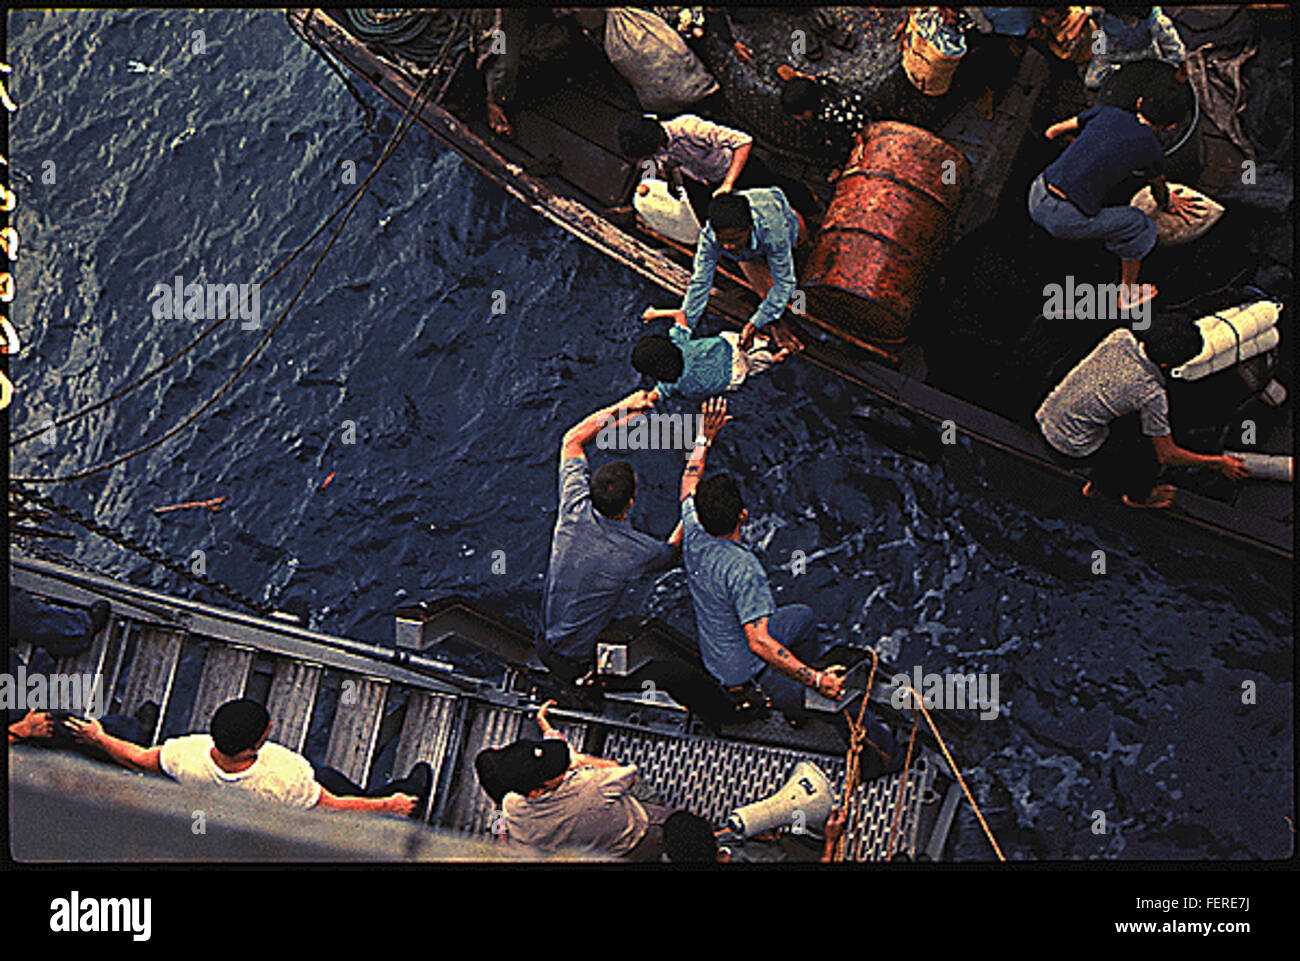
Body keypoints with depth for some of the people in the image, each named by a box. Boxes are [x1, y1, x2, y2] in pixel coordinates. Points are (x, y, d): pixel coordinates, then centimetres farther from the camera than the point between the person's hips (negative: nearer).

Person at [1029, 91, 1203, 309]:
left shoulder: (1106, 113, 11)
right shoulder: (1151, 149, 2)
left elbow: (1052, 132, 25)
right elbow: (1158, 185, 26)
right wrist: (1169, 203, 51)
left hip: (1036, 201, 5)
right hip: (1066, 221, -5)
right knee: (1142, 227, 15)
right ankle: (1127, 296, 34)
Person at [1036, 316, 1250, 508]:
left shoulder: (1120, 338, -9)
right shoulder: (1151, 394, -24)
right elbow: (1169, 455, -10)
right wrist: (1218, 463, 1)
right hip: (1070, 449, -7)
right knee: (1153, 452, 4)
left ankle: (1100, 484, 39)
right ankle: (1138, 496, 32)